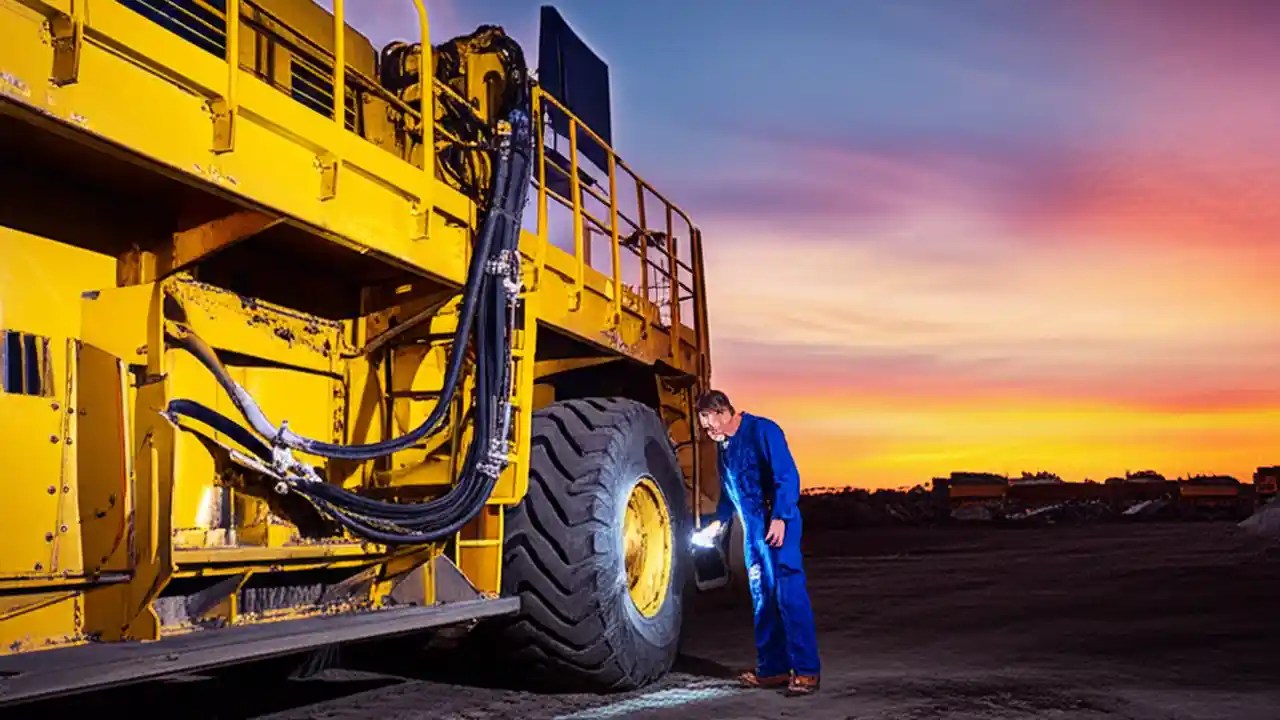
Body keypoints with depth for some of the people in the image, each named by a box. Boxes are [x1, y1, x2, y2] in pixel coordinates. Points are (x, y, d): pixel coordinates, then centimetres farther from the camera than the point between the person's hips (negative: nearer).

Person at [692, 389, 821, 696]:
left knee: (788, 593, -11)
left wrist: (780, 518, -23)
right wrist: (718, 523, 14)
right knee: (762, 596, 10)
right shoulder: (723, 447, 14)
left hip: (778, 524, -9)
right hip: (752, 528, 9)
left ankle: (806, 670, -6)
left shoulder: (762, 430, -11)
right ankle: (772, 668, 18)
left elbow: (787, 476, -17)